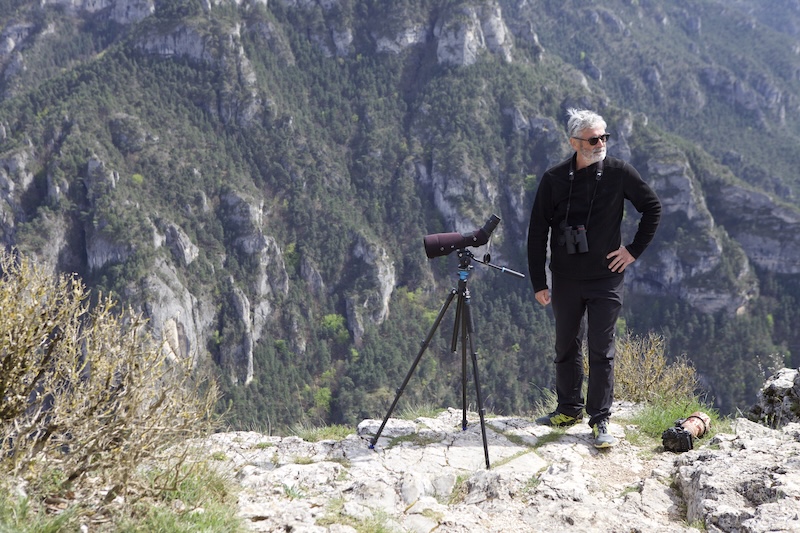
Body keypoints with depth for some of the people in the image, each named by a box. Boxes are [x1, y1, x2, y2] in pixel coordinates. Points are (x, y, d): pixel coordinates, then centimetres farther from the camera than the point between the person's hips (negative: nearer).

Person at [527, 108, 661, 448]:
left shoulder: (618, 173, -5)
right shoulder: (554, 179, -3)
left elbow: (652, 207, 8)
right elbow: (537, 232, 2)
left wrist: (634, 250, 1)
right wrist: (538, 282, -1)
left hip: (606, 279, -2)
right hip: (565, 279, 2)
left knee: (601, 350, -2)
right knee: (566, 346, 14)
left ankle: (600, 421, 6)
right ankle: (569, 408, 30)